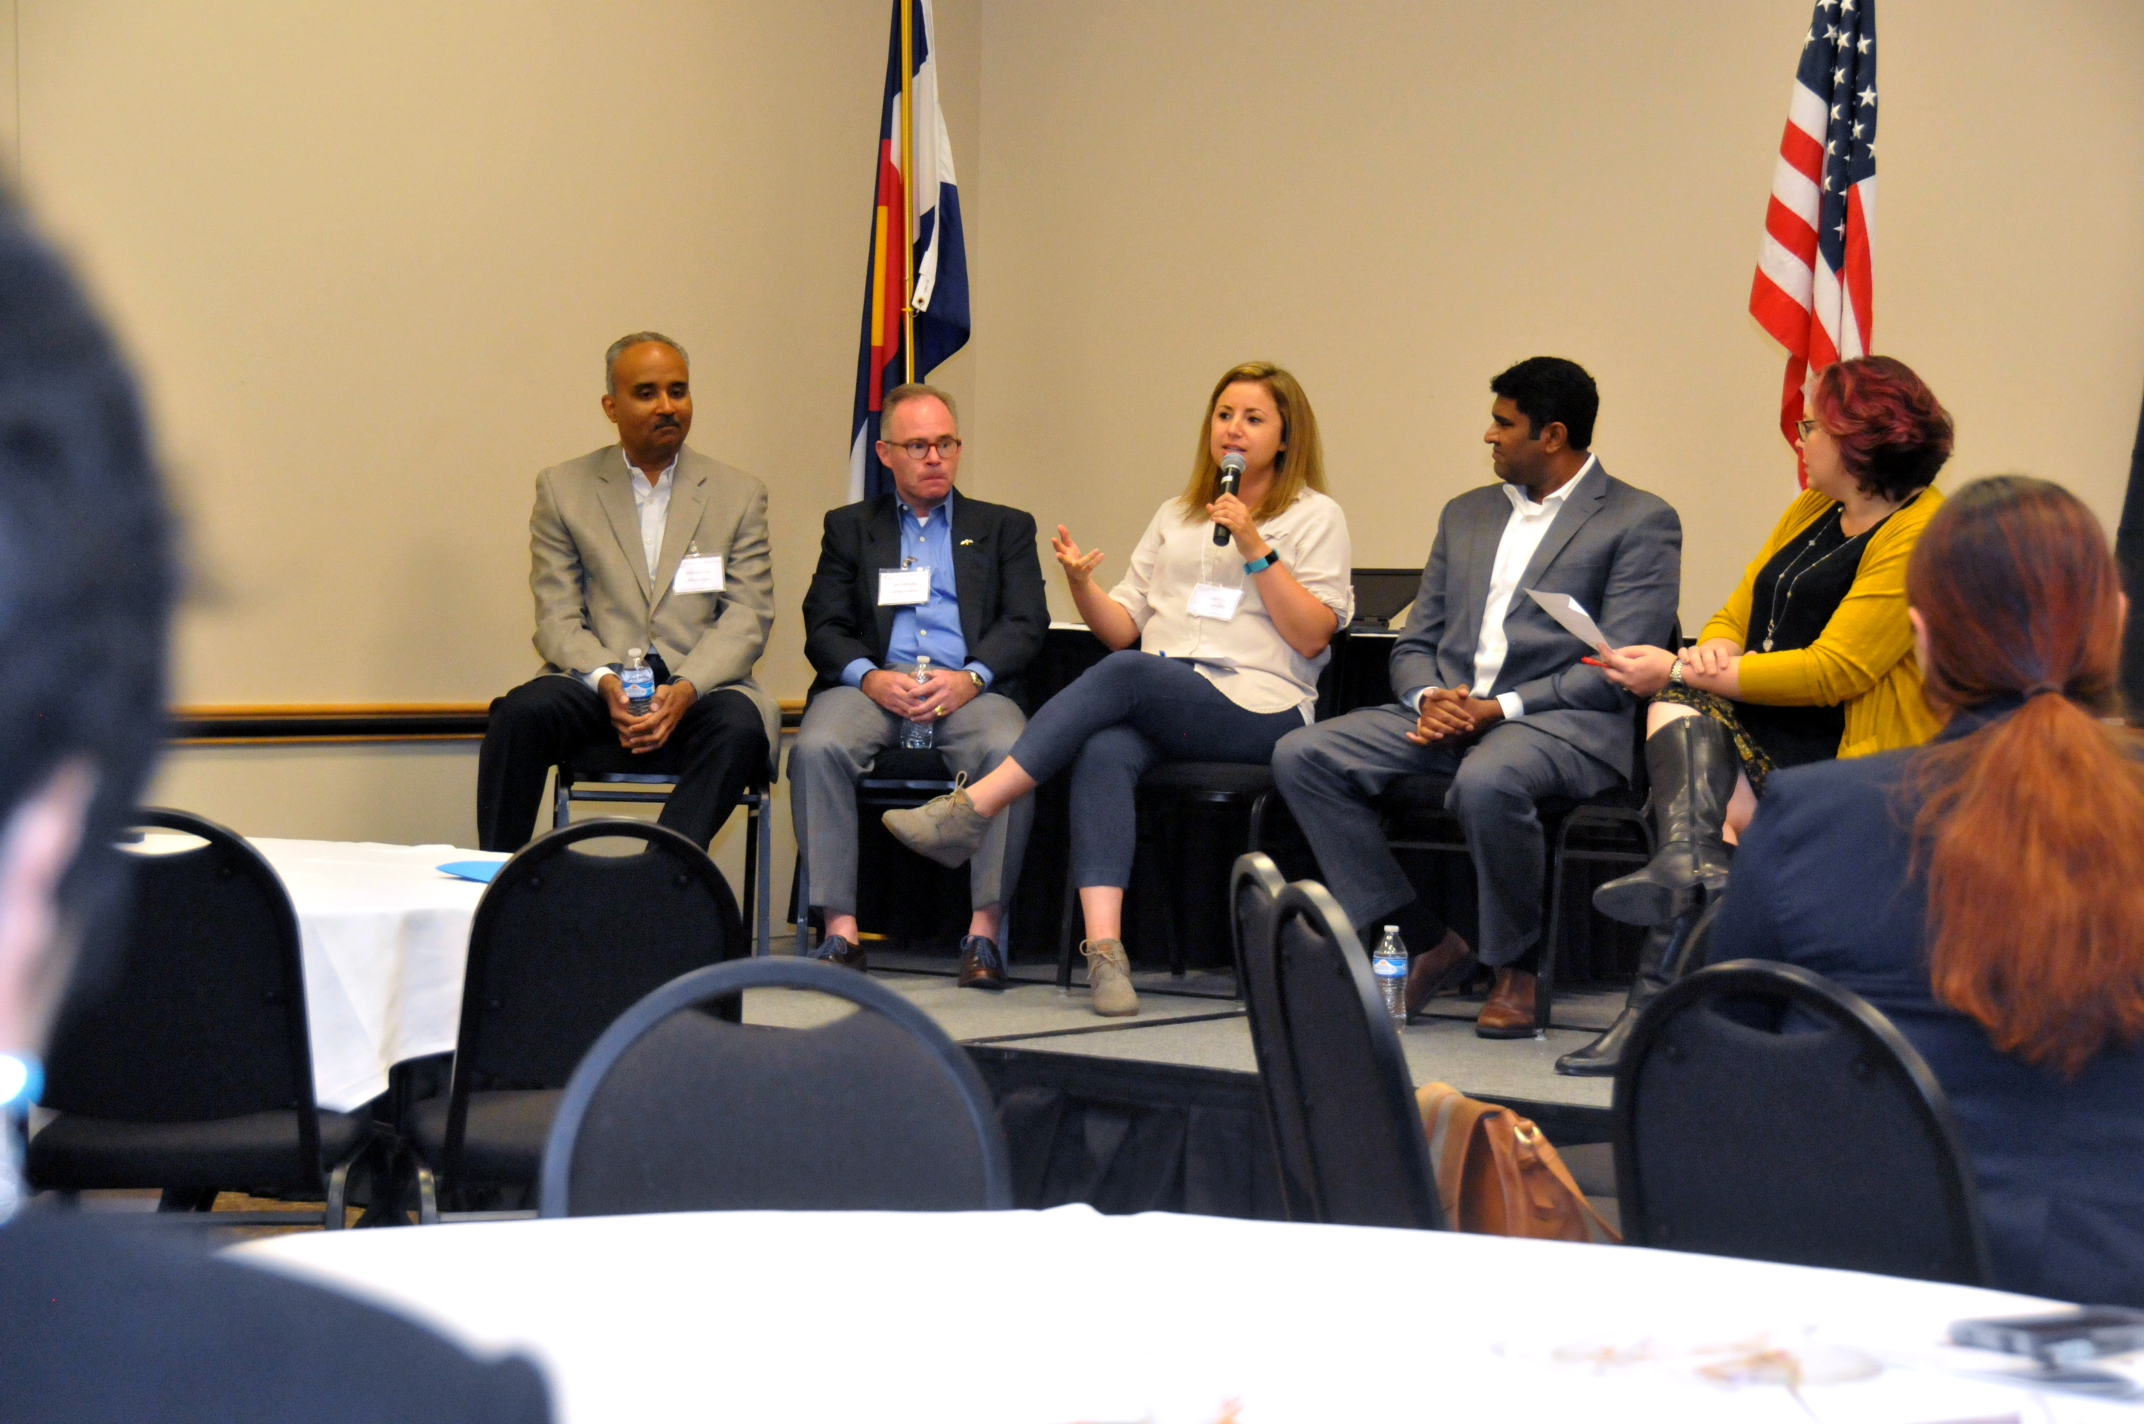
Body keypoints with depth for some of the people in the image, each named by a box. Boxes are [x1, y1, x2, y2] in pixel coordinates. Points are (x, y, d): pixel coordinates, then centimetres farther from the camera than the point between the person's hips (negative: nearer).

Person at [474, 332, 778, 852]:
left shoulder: (738, 494, 12)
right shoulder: (563, 488, 11)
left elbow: (746, 618, 3)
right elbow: (557, 618, 4)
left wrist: (685, 689, -16)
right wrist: (607, 682, -17)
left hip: (700, 682, 0)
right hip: (596, 681, 0)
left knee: (739, 728, -33)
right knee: (521, 713, -30)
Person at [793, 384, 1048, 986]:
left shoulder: (1005, 528, 21)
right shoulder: (849, 527, 22)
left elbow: (1026, 623, 7)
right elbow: (823, 627, 10)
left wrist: (971, 677, -13)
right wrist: (870, 677, -12)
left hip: (968, 688, -1)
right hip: (874, 684, 1)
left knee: (1010, 751, -35)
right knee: (817, 748, -32)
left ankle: (984, 931, -30)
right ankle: (841, 930, -30)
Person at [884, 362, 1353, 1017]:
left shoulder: (1316, 516, 12)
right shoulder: (1176, 517, 26)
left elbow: (1311, 637, 0)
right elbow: (1123, 625, 20)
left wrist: (1255, 549, -8)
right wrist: (1083, 584, 0)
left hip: (1257, 706, -4)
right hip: (1155, 706, 4)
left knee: (1124, 674, -33)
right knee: (1104, 753, -33)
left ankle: (970, 809, -35)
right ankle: (1104, 949, -43)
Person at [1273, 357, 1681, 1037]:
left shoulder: (1642, 521, 2)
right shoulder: (1466, 514, 23)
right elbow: (1415, 643, 21)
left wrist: (1500, 708, -16)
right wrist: (1428, 699, -4)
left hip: (1563, 722, -7)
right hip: (1448, 711, 7)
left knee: (1486, 780, -40)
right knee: (1301, 754, -15)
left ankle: (1514, 969, -16)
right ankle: (1429, 944, -9)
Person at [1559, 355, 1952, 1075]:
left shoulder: (1922, 536, -11)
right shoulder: (1809, 510, 19)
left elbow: (1833, 671, -17)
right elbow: (1738, 614, 20)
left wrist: (1682, 672, -15)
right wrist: (1714, 649, -7)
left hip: (1853, 758, -8)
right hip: (1765, 729, 8)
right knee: (1678, 712, -22)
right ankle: (1691, 862, -44)